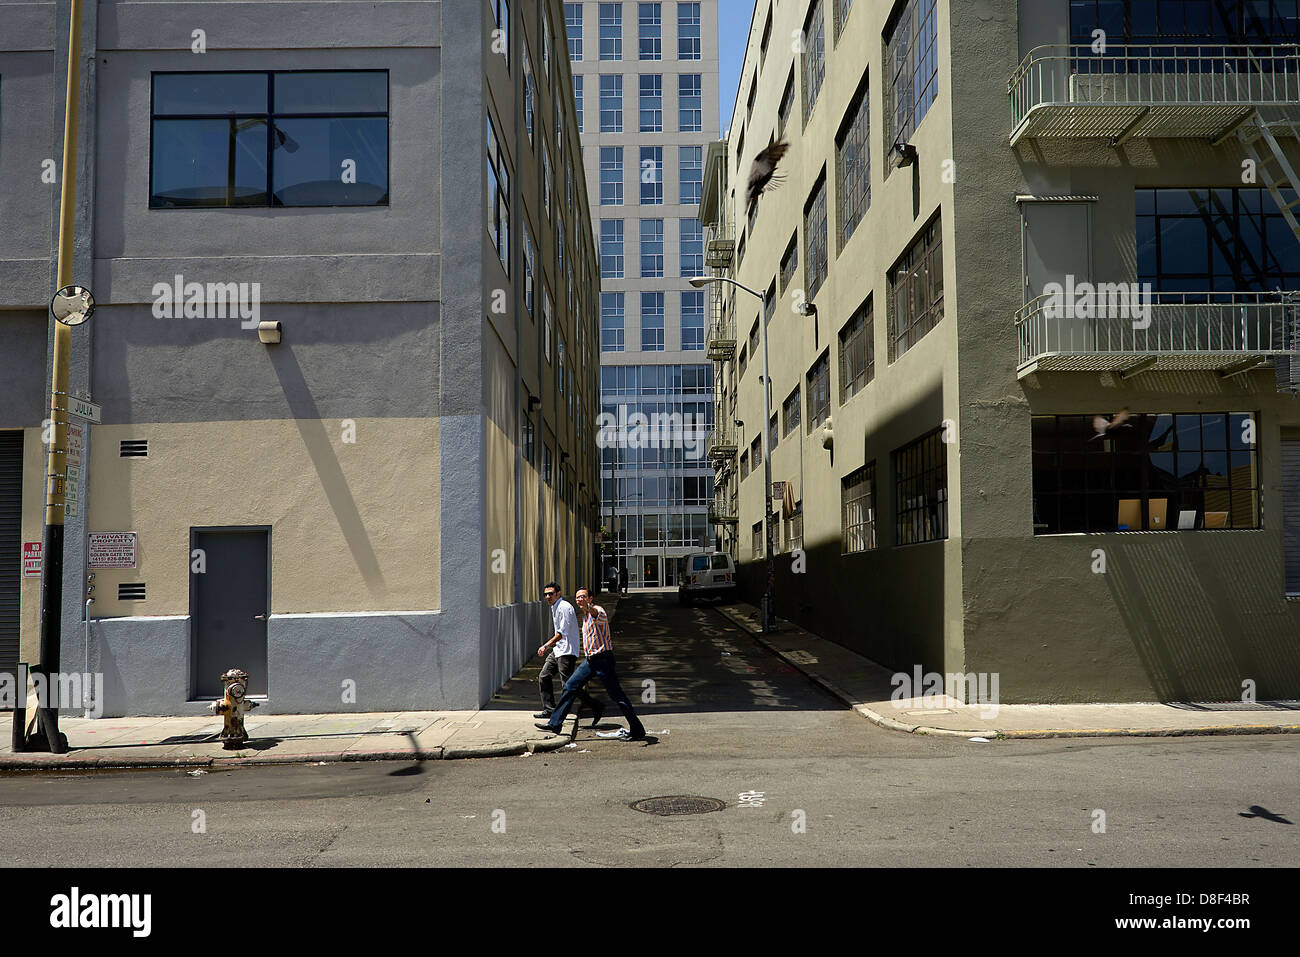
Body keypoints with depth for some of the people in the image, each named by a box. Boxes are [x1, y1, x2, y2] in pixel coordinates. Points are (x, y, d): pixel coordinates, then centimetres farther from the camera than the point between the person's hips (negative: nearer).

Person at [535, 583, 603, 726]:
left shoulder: (564, 607, -17)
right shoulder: (555, 608, 14)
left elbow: (562, 632, -21)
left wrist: (546, 646, -20)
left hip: (567, 651, -10)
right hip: (558, 650, 10)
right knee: (544, 677, 10)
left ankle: (597, 708, -7)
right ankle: (549, 709, 19)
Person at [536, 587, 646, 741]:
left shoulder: (597, 610, -12)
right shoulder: (585, 615, 17)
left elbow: (602, 617, -39)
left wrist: (592, 610, -59)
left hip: (602, 658, -9)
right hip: (589, 659, 9)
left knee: (616, 696, -8)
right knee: (570, 687, 9)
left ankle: (638, 731, -3)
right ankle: (554, 723, 19)